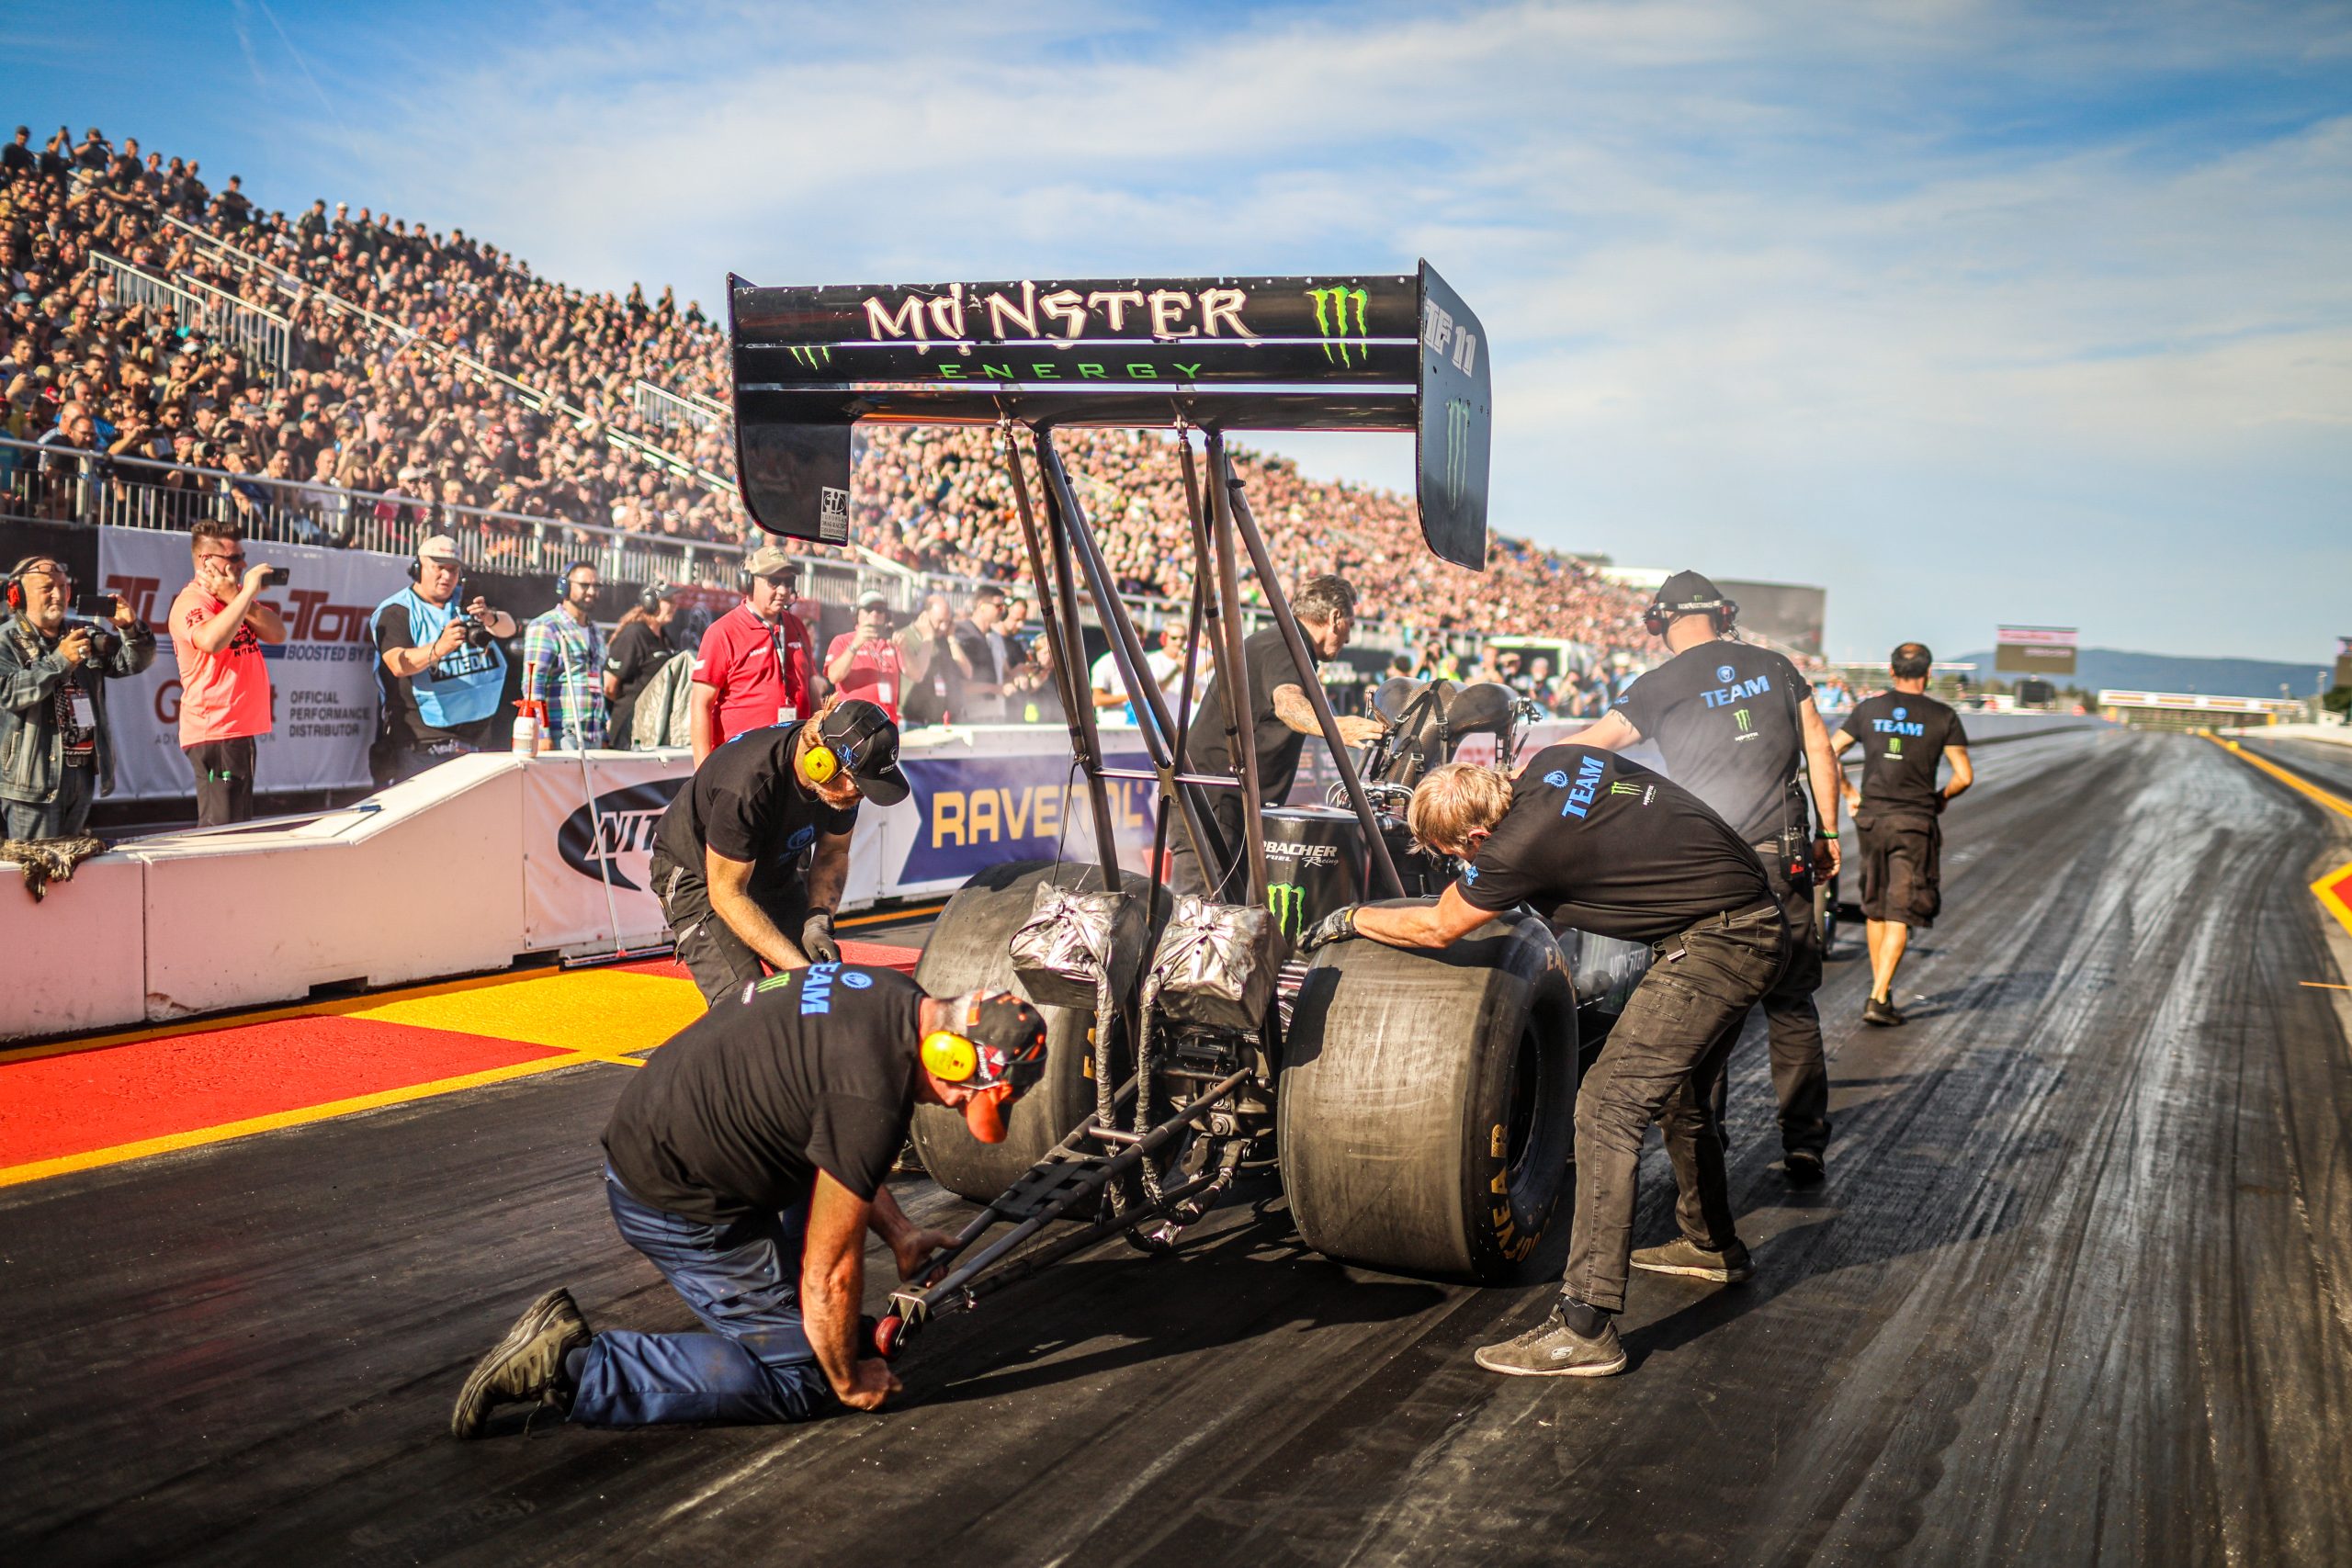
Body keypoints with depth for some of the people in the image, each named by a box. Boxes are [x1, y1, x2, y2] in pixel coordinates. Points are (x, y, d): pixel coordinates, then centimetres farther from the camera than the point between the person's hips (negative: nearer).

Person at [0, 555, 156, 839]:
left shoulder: (87, 636, 13)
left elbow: (135, 662, 10)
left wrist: (131, 628, -9)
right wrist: (60, 661, -22)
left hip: (84, 771, 6)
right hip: (33, 777, -6)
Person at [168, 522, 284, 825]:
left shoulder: (238, 596, 16)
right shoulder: (190, 602, -10)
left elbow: (277, 634, 4)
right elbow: (212, 640, -31)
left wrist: (235, 597, -8)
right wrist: (248, 592, -23)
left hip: (242, 728, 9)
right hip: (213, 732, -9)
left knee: (241, 829, 13)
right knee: (220, 828, -13)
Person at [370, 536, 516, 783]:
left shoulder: (465, 603, 14)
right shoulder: (396, 612, -3)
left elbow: (508, 628, -1)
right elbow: (398, 664, -19)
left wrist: (490, 618, -25)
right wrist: (438, 649, -38)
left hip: (473, 735, 5)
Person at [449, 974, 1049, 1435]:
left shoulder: (891, 994, 0)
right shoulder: (873, 1100, -28)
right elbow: (831, 1270, -18)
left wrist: (900, 1232, 18)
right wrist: (849, 1381, -2)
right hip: (676, 1205, -10)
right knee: (799, 1376, -3)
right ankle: (570, 1367, -6)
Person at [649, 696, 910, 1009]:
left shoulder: (846, 779, -20)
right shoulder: (748, 784, -39)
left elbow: (833, 852, -1)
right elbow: (726, 894, -30)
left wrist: (818, 920, -18)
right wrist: (798, 967, -34)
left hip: (778, 872, 6)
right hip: (701, 875, -6)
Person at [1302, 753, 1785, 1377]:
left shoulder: (1520, 850, -20)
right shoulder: (1553, 760, 2)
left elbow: (1436, 929, -3)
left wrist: (1349, 919, 13)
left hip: (1717, 945, -10)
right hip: (1758, 921, 10)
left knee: (1610, 1103, -13)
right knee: (1676, 1086, 26)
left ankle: (1585, 1328, -15)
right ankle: (1712, 1244, 46)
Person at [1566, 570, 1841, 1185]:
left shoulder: (1662, 684, 0)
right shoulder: (1775, 667, 10)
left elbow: (1593, 742, -2)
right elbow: (1818, 749, 8)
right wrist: (1827, 833, 13)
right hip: (1784, 858, 3)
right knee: (1792, 1005, 9)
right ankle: (1805, 1149, 11)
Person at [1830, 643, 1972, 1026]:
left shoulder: (1868, 709, 4)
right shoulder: (1943, 717, -2)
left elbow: (1827, 754, 2)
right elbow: (1964, 776, -4)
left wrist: (1849, 793, 13)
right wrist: (1941, 798, 15)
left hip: (1871, 817, 3)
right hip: (1915, 821, -3)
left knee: (1875, 907, 17)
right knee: (1900, 914, -2)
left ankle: (1881, 988, 24)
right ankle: (1878, 1000, -10)